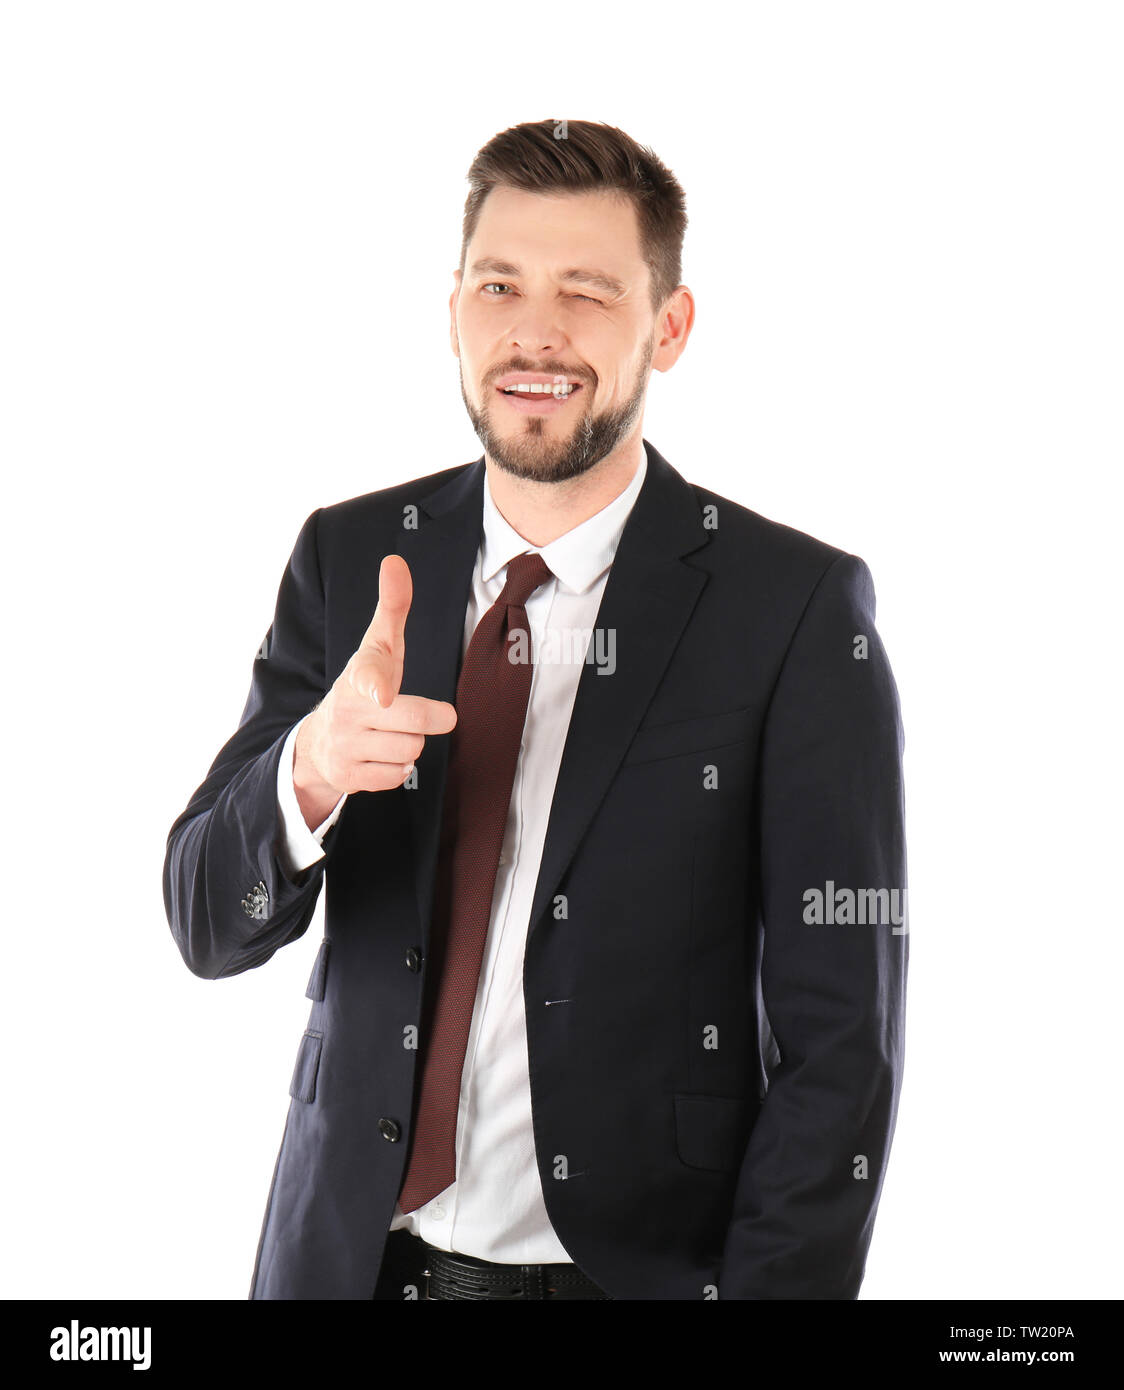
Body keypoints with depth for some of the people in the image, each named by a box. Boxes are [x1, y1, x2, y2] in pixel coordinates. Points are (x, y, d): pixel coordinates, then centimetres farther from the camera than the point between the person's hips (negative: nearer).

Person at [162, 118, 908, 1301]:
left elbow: (839, 1039, -11)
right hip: (354, 1255, 3)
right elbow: (211, 925, -3)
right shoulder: (352, 558, 0)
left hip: (635, 1266, -3)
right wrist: (311, 768, -23)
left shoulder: (798, 608, -12)